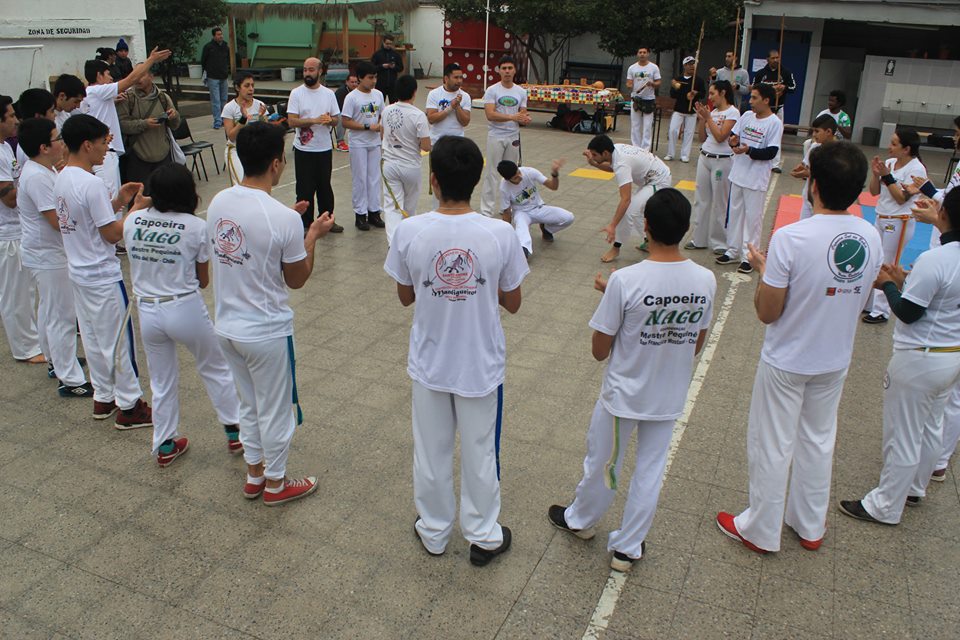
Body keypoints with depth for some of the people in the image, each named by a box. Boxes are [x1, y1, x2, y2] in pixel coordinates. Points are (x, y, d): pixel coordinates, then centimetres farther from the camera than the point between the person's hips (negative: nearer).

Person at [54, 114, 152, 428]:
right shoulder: (92, 184, -23)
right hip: (103, 277, -9)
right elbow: (112, 233, -20)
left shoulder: (62, 179, 6)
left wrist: (119, 200, 7)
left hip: (79, 272, 9)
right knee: (119, 341, 2)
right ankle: (129, 406, 12)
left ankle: (103, 398, 30)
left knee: (93, 338, 18)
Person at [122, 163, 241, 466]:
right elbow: (203, 280, -2)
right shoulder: (197, 227, -11)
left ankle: (165, 445, 29)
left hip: (147, 312, 3)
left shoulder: (133, 221, -2)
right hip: (186, 309, -3)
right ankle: (235, 432, 27)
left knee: (161, 382, 19)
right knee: (216, 369, 19)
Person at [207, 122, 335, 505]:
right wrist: (313, 235, 1)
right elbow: (296, 280, -11)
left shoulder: (218, 203, -4)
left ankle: (254, 475, 41)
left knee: (249, 404, 24)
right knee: (276, 411, 14)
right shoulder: (284, 219, -24)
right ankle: (276, 484, 32)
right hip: (267, 332, -7)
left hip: (227, 326, 7)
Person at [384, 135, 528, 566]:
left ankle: (433, 531, 40)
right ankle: (484, 537, 35)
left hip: (429, 364, 1)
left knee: (431, 451, 20)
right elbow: (512, 303, -6)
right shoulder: (500, 234, -18)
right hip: (481, 365, 0)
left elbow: (405, 297, -3)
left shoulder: (409, 232, -17)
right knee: (480, 453, 18)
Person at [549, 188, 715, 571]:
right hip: (670, 397, 3)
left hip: (622, 396, -3)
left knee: (603, 464, 19)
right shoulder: (705, 280, -11)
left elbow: (600, 351, -15)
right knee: (650, 471, 18)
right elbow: (697, 345, 3)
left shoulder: (625, 281, -25)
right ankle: (627, 548, 33)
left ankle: (580, 520, 44)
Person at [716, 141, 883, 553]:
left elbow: (767, 313, -19)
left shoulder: (790, 239, -26)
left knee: (772, 446, 11)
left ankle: (761, 531, 28)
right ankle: (810, 527, 40)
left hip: (786, 362, -5)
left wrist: (763, 270, -4)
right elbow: (858, 300, 5)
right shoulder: (870, 238, -8)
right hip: (835, 361, 5)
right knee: (819, 442, 22)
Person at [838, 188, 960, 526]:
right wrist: (906, 280, 7)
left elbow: (907, 313, -20)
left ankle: (885, 506, 19)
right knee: (931, 428, 24)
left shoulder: (933, 261, -26)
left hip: (919, 360, -8)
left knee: (902, 435, 5)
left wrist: (888, 284, -5)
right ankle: (914, 488, 44)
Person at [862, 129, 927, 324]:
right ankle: (868, 302, 31)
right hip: (881, 219, 7)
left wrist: (887, 176, -20)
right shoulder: (890, 163, 4)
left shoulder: (916, 169, -15)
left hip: (899, 223, -7)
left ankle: (881, 311, 9)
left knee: (888, 267, -1)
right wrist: (876, 174, -9)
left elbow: (902, 198, -19)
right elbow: (874, 192, 7)